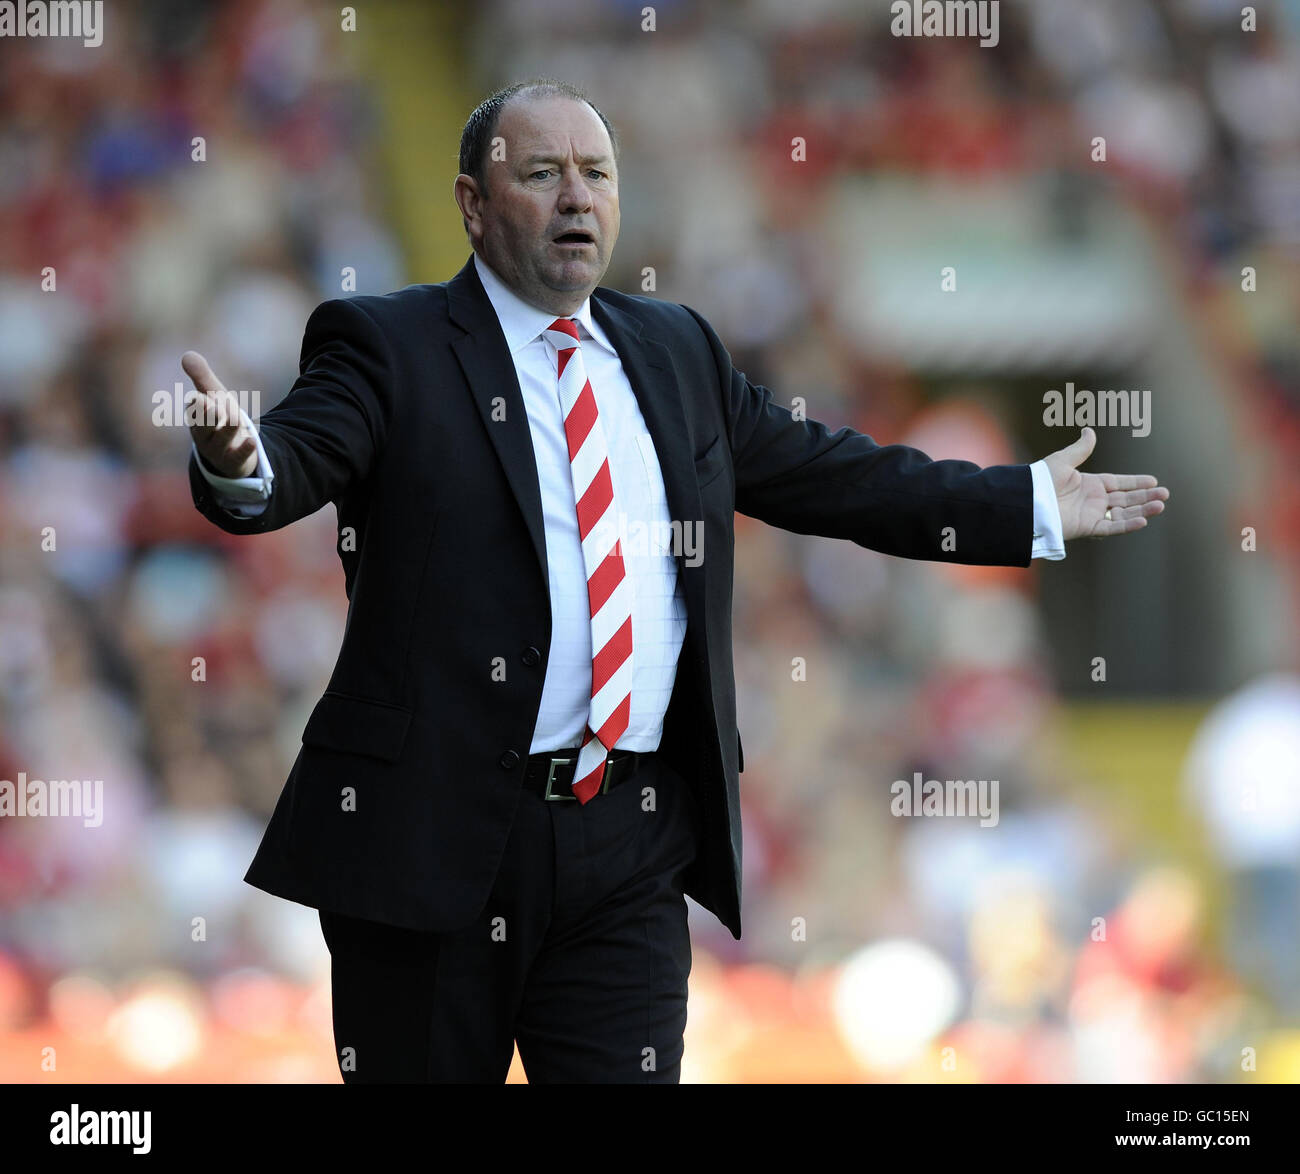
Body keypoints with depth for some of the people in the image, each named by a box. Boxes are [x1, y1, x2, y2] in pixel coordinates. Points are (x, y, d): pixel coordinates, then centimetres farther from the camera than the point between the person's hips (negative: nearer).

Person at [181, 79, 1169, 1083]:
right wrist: (242, 462, -43)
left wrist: (1031, 509, 26)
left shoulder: (678, 352, 17)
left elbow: (827, 474, 24)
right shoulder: (388, 349, -1)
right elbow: (300, 458, -18)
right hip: (433, 837, -4)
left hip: (632, 849, 4)